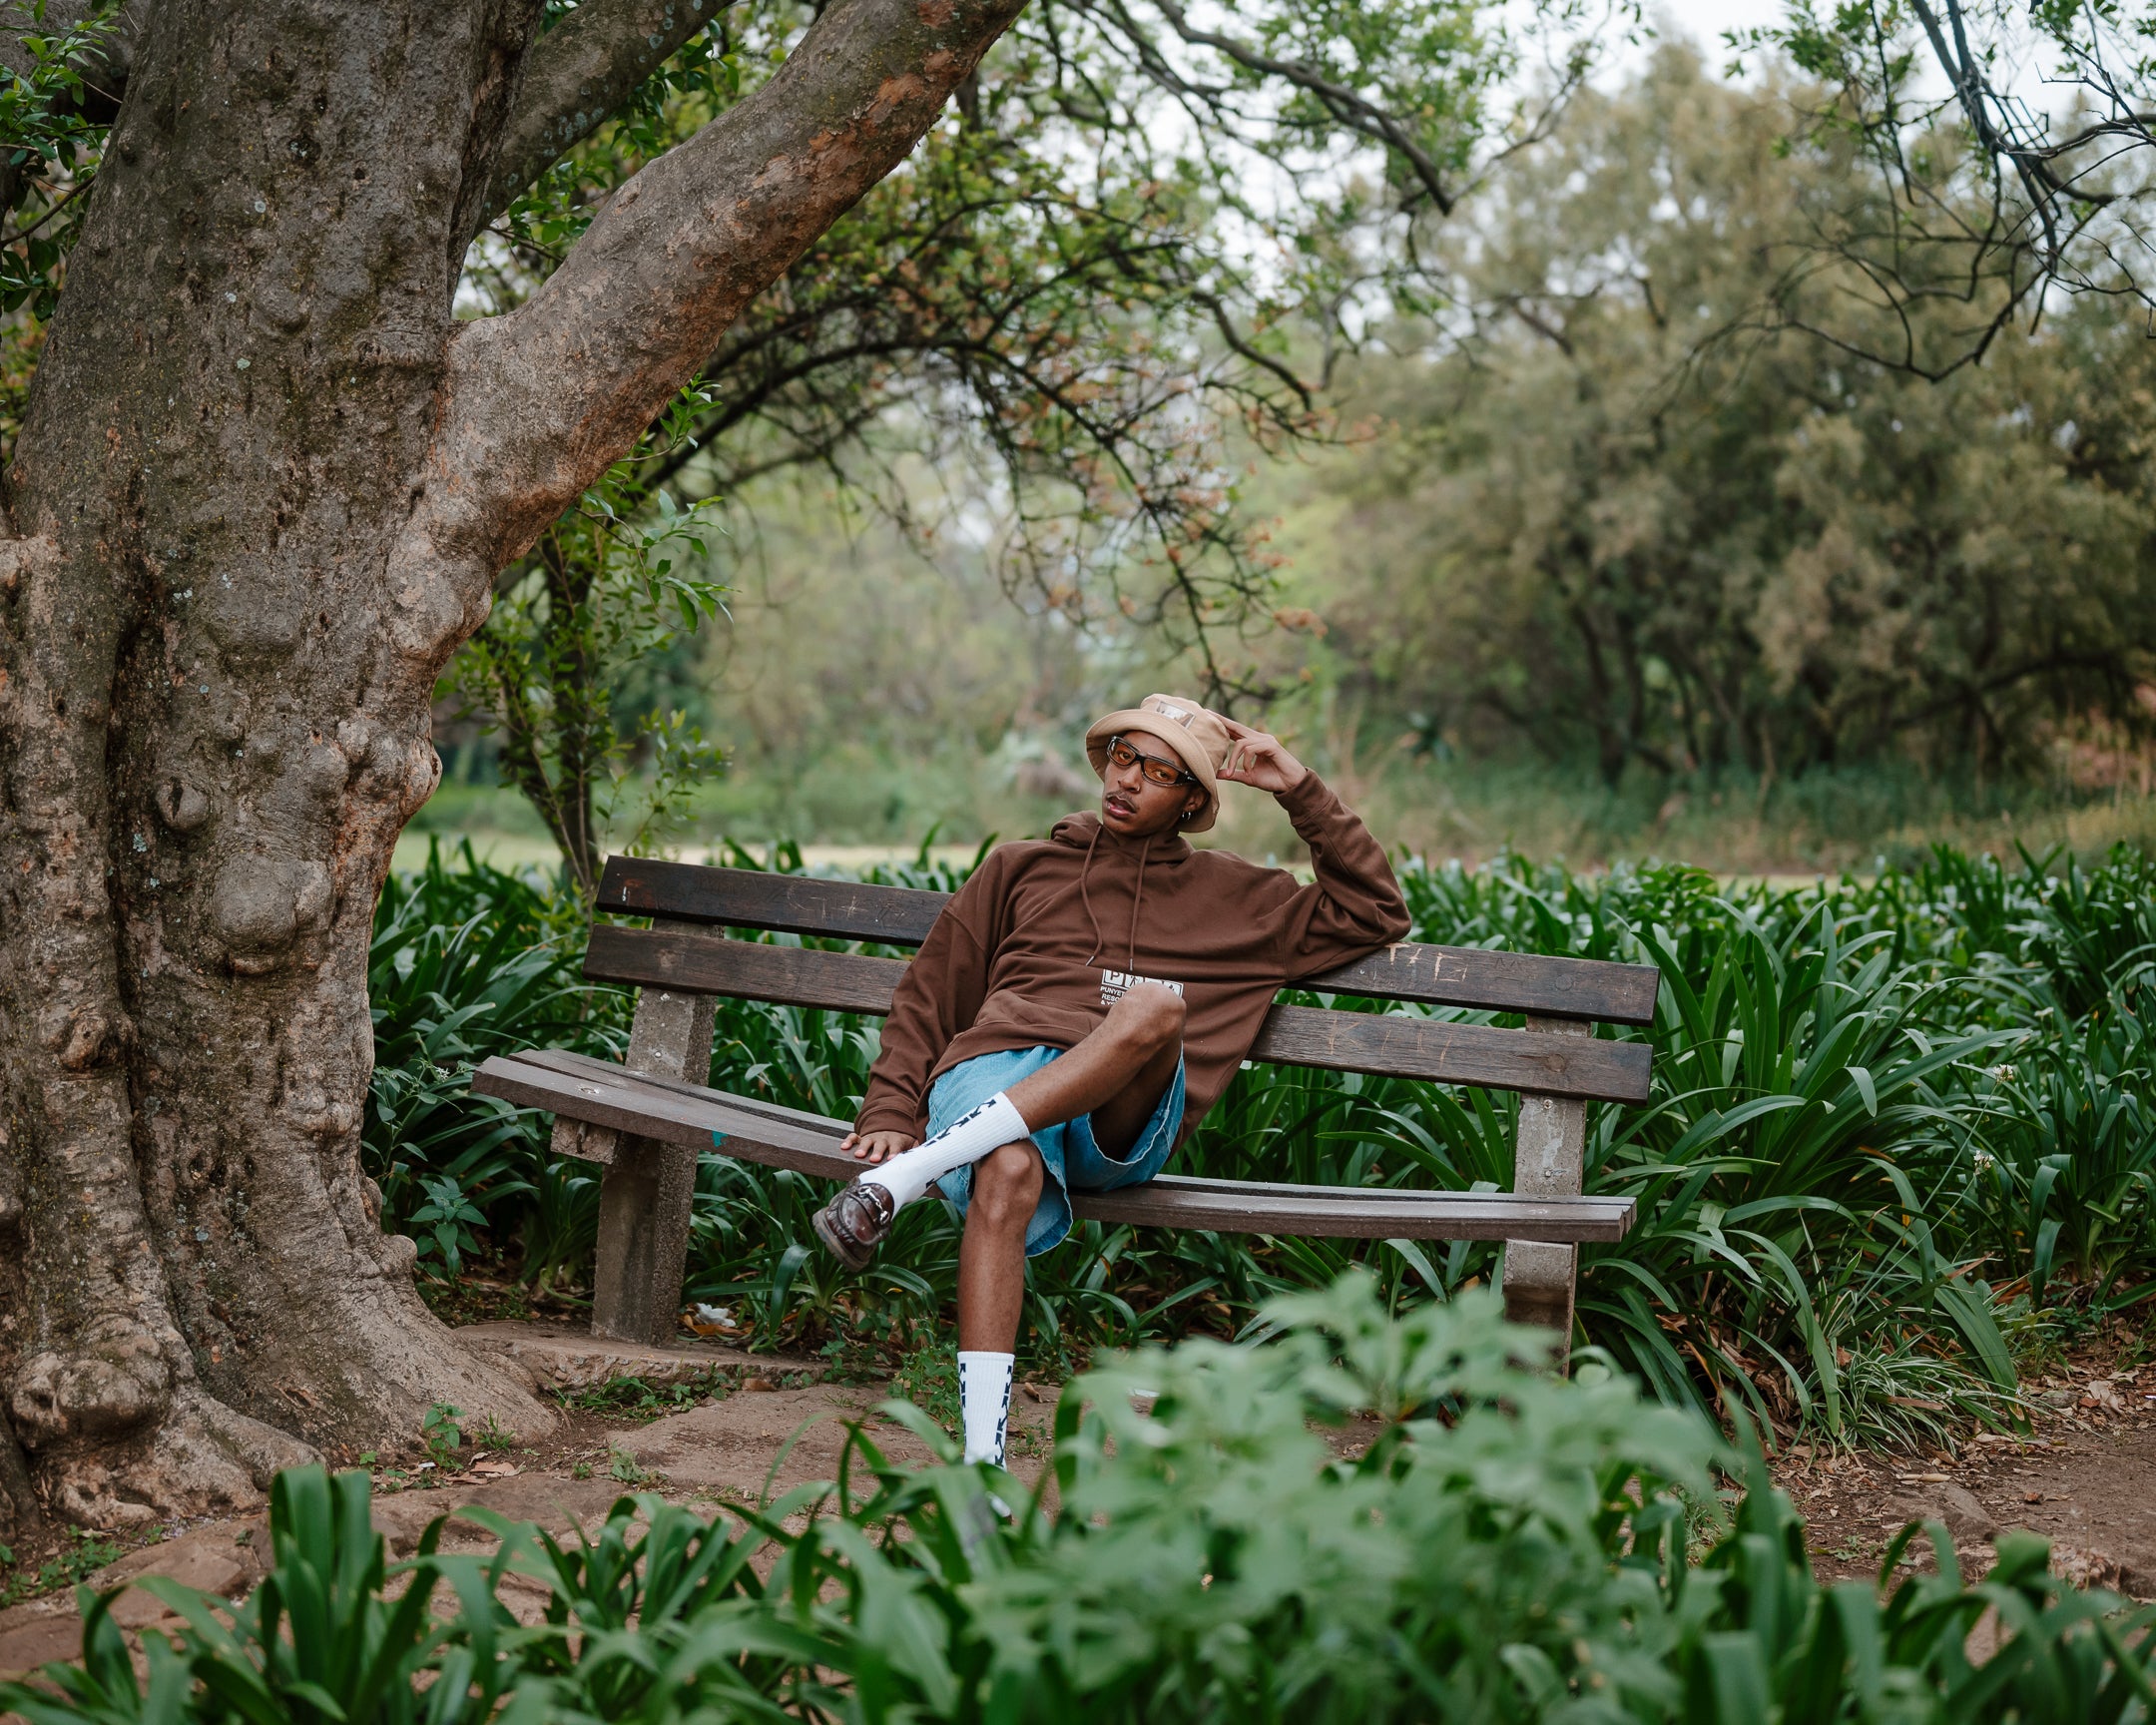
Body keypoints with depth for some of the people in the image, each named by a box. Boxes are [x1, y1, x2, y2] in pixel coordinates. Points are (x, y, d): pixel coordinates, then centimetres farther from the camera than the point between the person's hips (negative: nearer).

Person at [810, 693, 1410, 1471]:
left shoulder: (1231, 896, 30)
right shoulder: (1021, 868, 29)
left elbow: (1375, 914, 30)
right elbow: (927, 998, 25)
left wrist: (1301, 792, 24)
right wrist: (892, 1114, 8)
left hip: (1120, 1125, 0)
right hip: (993, 1073, 0)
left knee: (1155, 1006, -37)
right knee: (1009, 1175, -39)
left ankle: (901, 1182, -40)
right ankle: (983, 1462, -45)